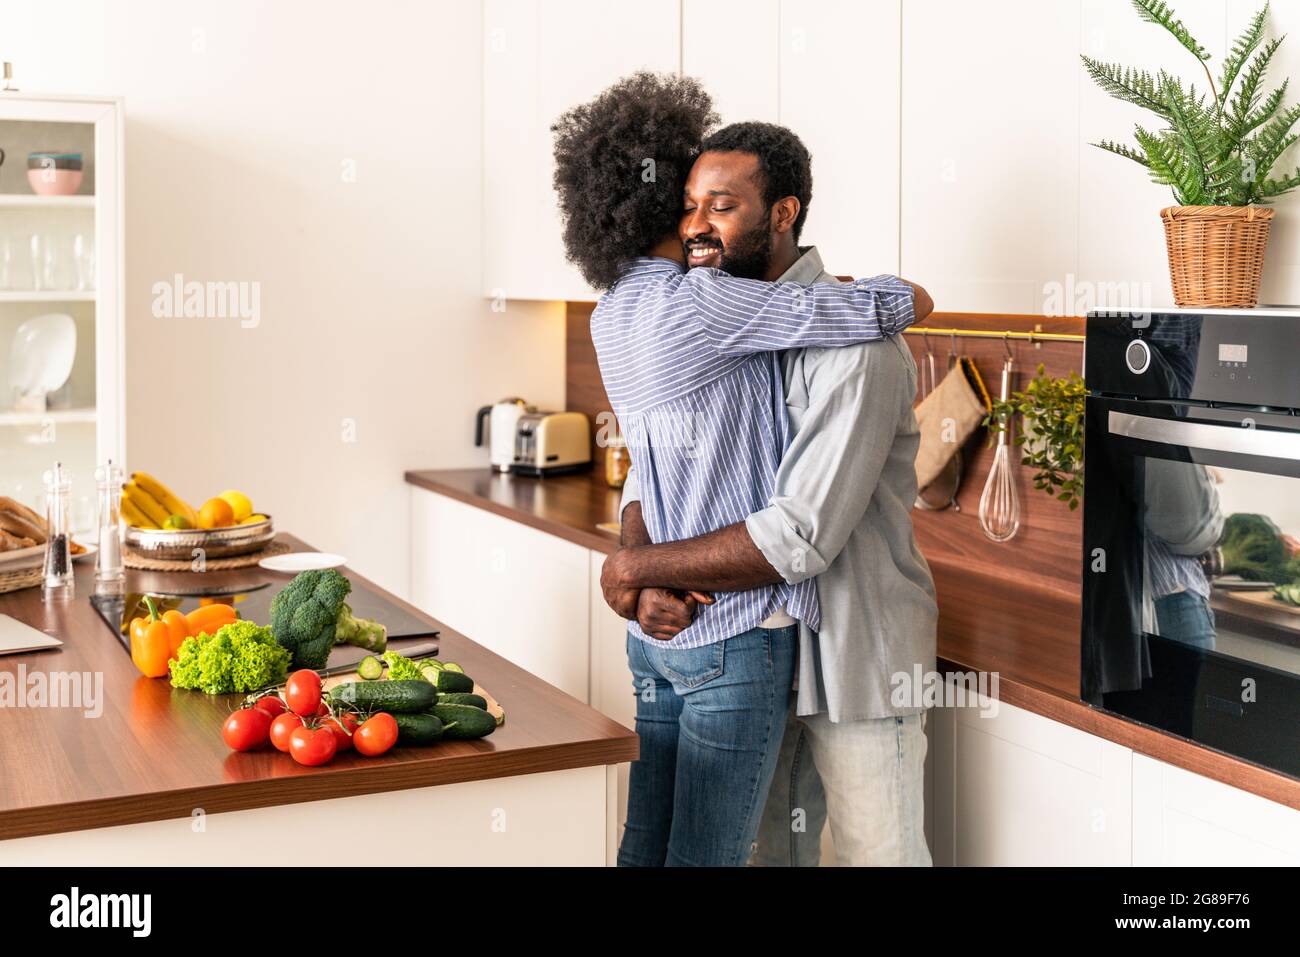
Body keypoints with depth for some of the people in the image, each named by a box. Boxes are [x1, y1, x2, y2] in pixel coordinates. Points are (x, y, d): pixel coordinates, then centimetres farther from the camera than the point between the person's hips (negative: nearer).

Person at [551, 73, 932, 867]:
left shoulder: (613, 316, 8)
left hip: (655, 625, 8)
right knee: (708, 856, 0)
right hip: (735, 631, -8)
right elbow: (895, 306, -16)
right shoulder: (699, 304, -18)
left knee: (646, 845, 14)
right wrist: (897, 295, 6)